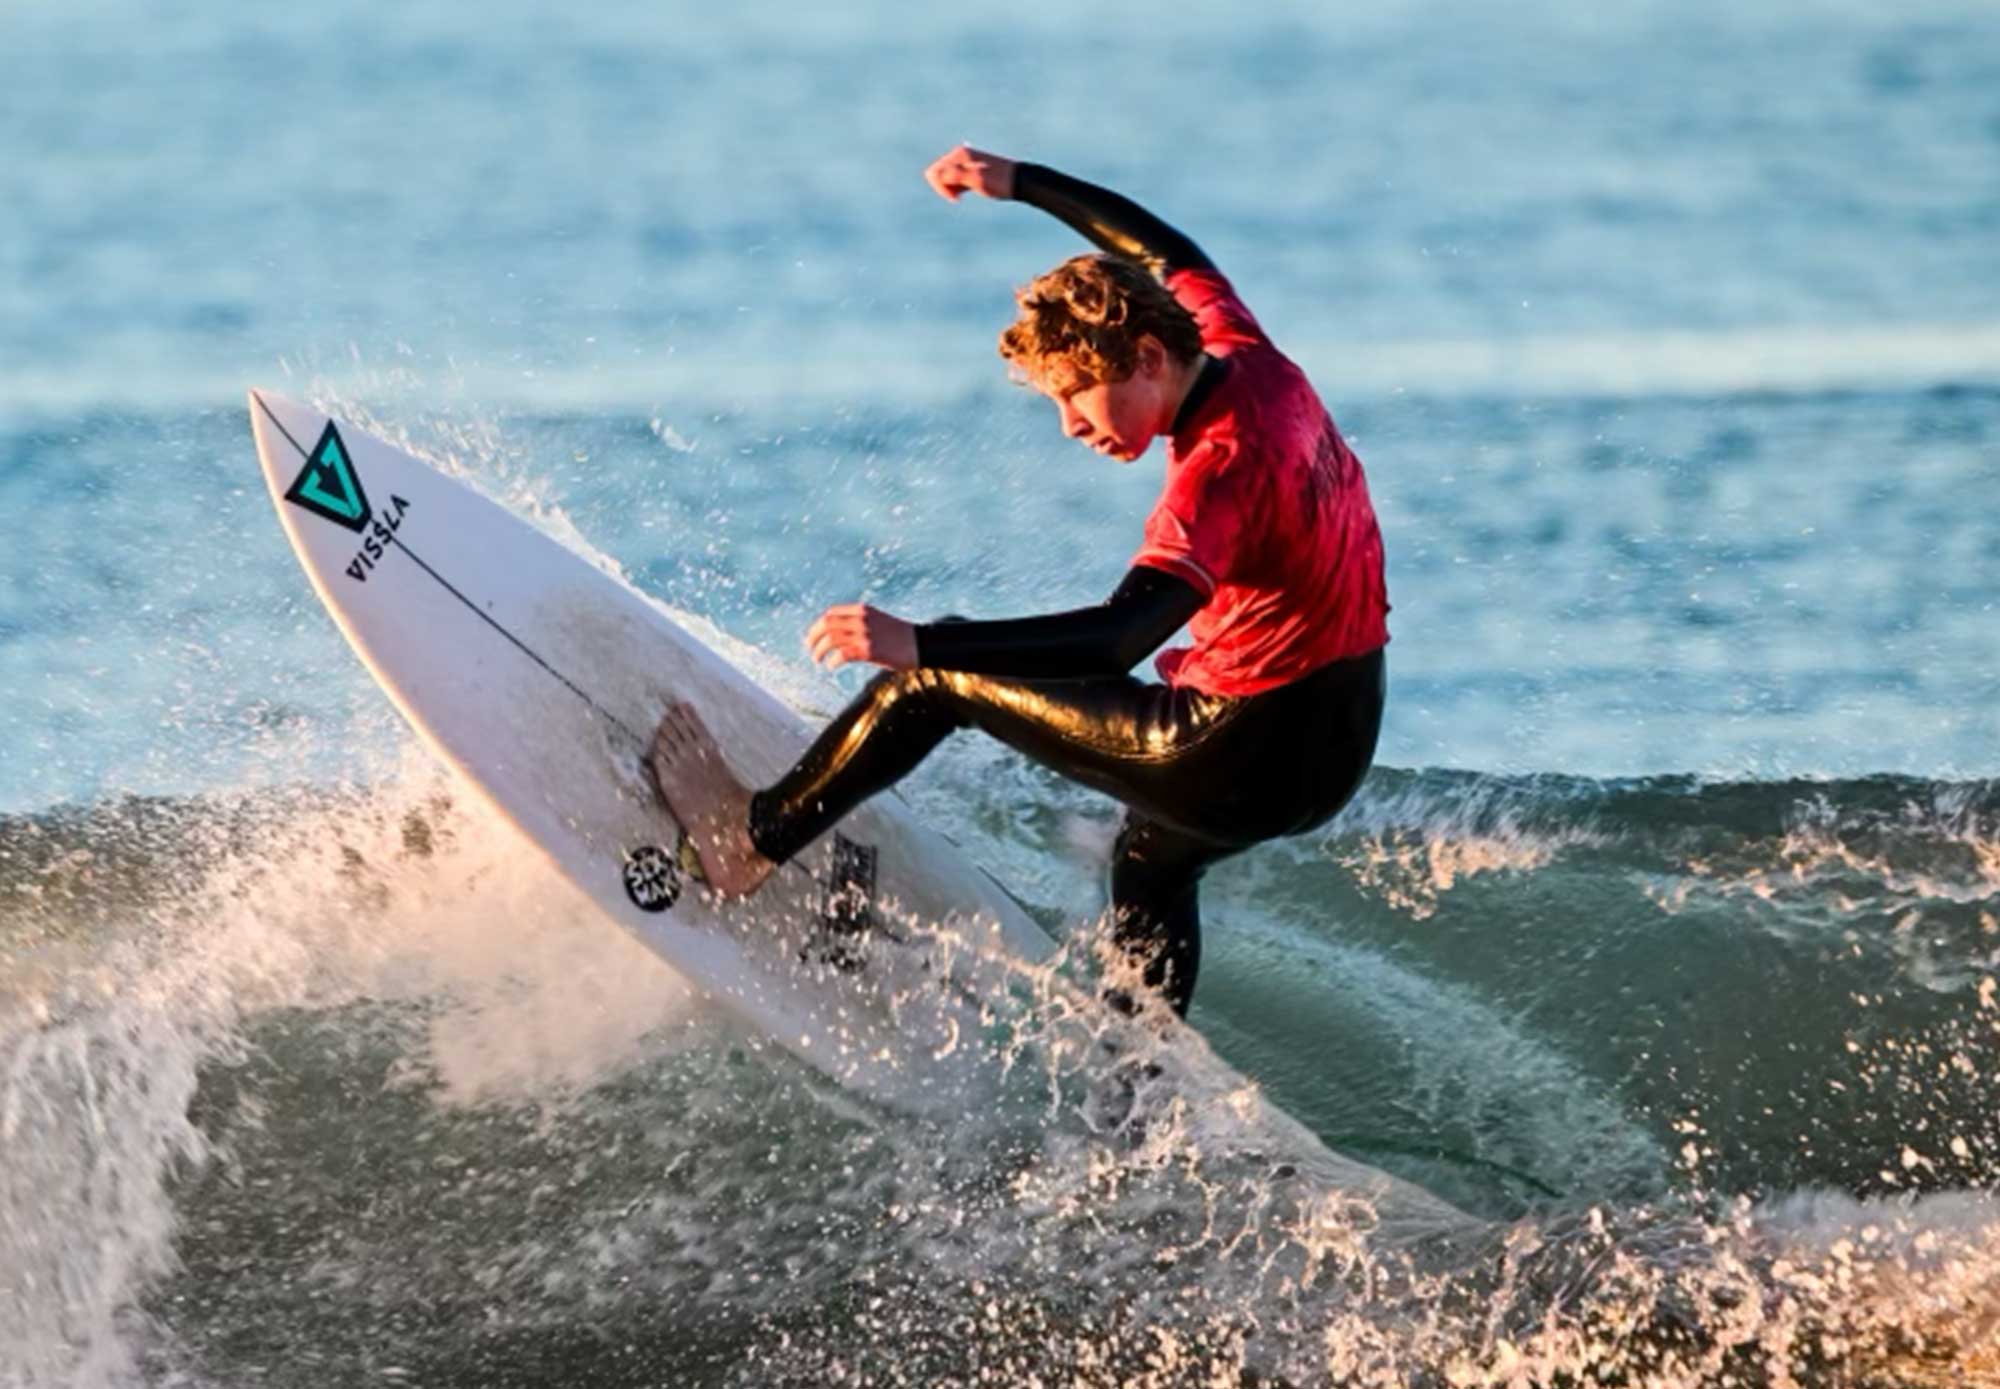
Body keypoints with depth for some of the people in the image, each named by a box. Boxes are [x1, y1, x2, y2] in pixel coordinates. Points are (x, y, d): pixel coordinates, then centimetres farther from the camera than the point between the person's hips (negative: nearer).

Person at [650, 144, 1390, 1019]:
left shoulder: (1223, 464, -27)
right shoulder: (1241, 355, -2)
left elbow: (1122, 635, -40)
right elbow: (1168, 255, 21)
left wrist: (919, 643, -47)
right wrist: (1019, 183, 22)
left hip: (1248, 755, -9)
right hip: (1335, 745, 9)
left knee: (938, 677, 2)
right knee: (1150, 862, 40)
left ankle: (752, 842, 15)